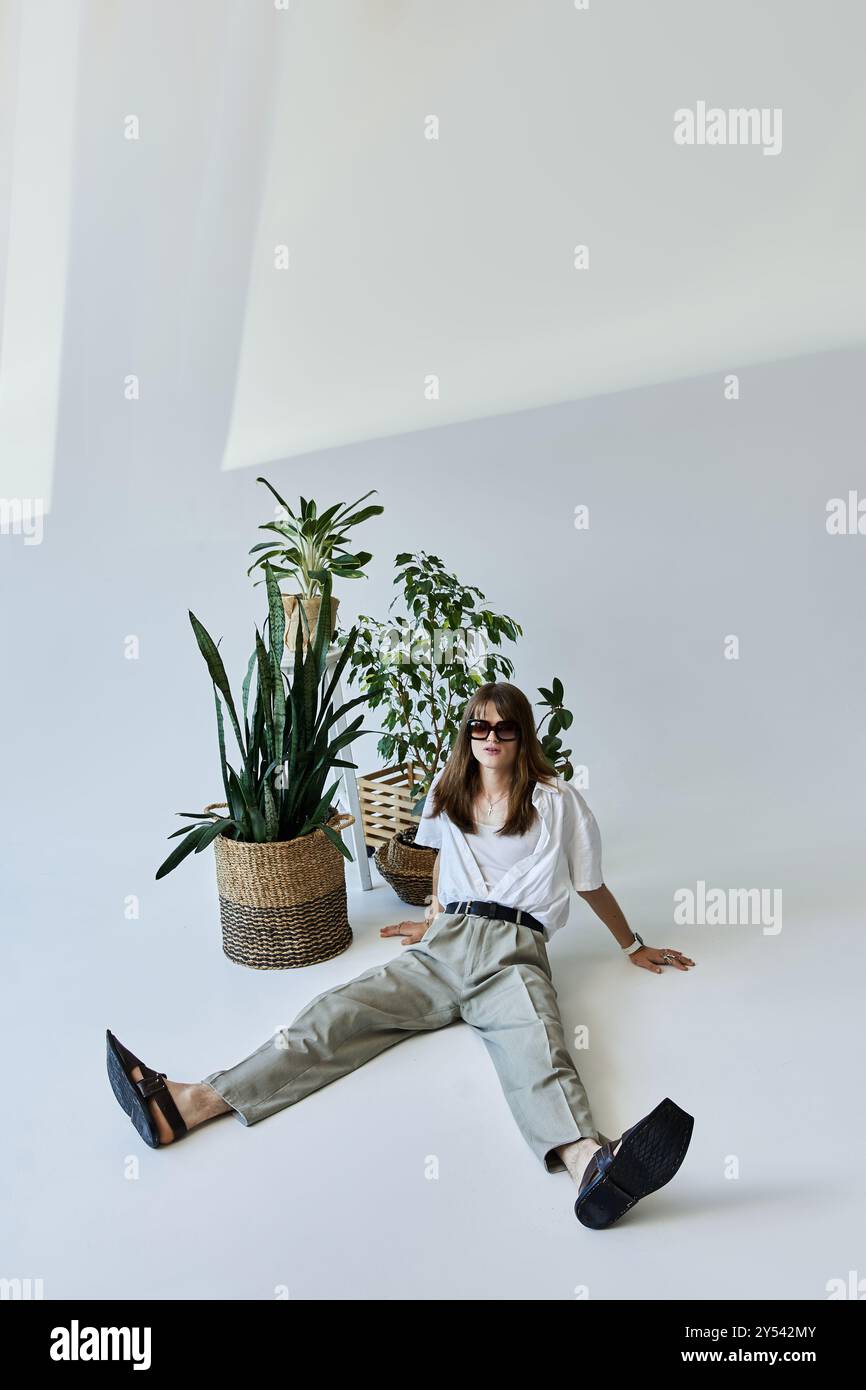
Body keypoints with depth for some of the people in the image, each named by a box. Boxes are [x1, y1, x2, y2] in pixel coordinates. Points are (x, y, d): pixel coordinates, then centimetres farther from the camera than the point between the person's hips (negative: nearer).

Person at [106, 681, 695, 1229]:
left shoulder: (556, 799, 6)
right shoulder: (449, 789, 17)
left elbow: (592, 885, 16)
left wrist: (635, 946, 23)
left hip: (512, 951, -3)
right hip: (444, 943, 3)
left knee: (535, 1046, -35)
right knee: (342, 1010, -19)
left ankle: (590, 1165, -66)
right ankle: (187, 1104, -34)